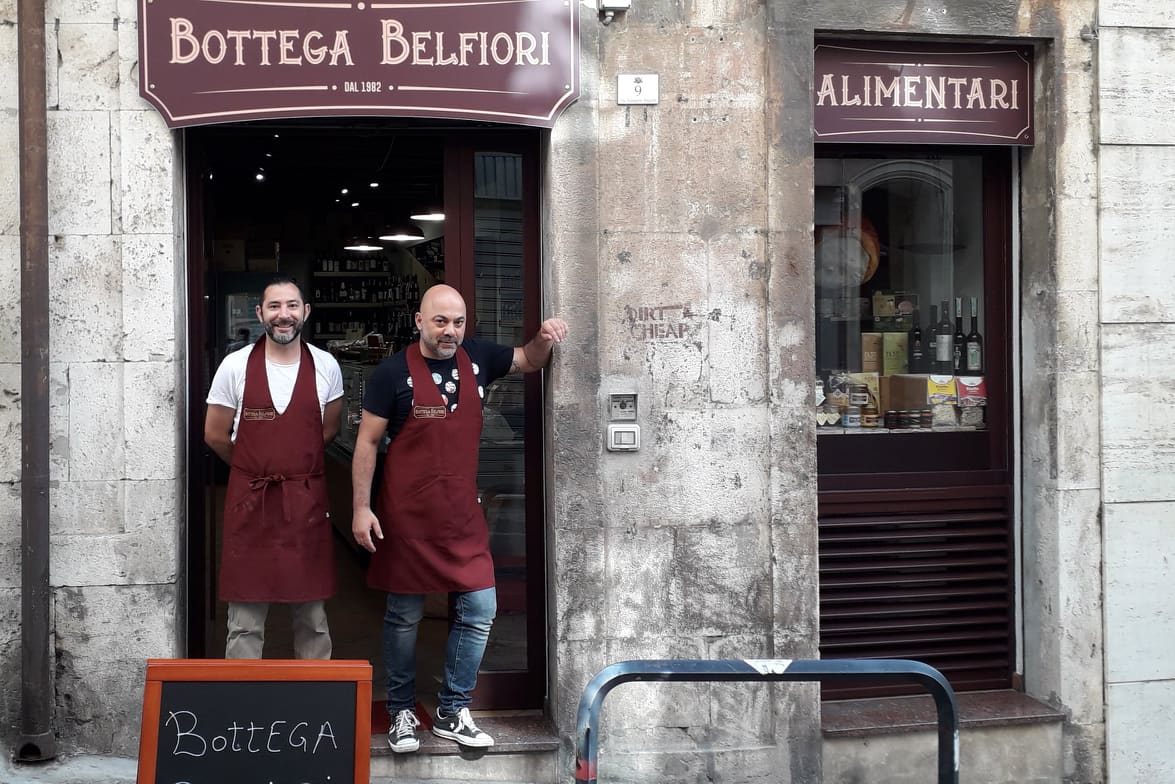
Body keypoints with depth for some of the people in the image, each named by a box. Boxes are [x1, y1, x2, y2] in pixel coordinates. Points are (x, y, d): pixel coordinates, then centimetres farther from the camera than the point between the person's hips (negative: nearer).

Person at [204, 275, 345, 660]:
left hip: (308, 501, 1)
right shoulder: (235, 366, -3)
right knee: (245, 621, 5)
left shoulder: (326, 367, 1)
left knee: (313, 618, 11)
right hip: (249, 502, -1)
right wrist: (258, 470, 11)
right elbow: (215, 435, 5)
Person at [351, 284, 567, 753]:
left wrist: (545, 338, -1)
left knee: (478, 610, 3)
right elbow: (367, 442, -4)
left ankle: (452, 712, 19)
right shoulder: (394, 372, -8)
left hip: (463, 516, 4)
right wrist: (361, 508, -9)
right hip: (406, 517, -4)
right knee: (404, 616, 8)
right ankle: (401, 712, 25)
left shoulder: (478, 358, 3)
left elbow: (529, 361, 21)